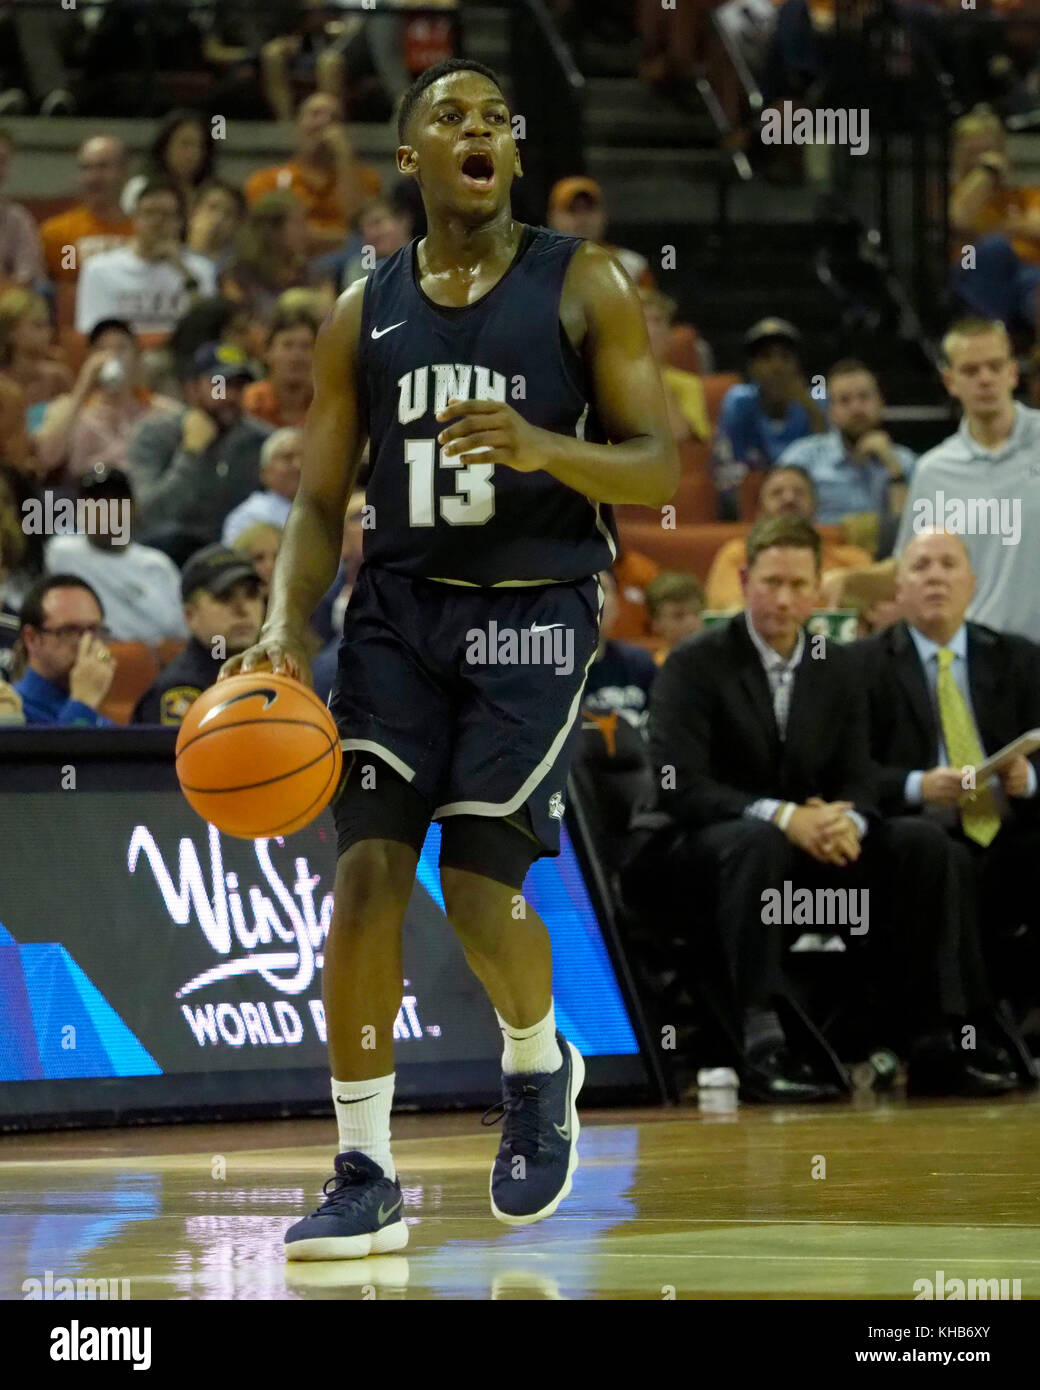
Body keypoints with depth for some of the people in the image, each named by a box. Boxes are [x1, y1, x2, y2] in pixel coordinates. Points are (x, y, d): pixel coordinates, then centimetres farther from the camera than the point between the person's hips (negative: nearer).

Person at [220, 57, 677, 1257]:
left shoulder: (583, 287, 0)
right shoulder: (362, 316, 9)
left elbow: (658, 470, -4)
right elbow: (319, 499, 10)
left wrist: (545, 449, -24)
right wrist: (283, 628, -8)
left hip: (533, 611, -3)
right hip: (400, 606, 3)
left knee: (480, 886, -10)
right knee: (367, 869, -10)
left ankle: (539, 1069, 24)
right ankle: (364, 1180, -4)